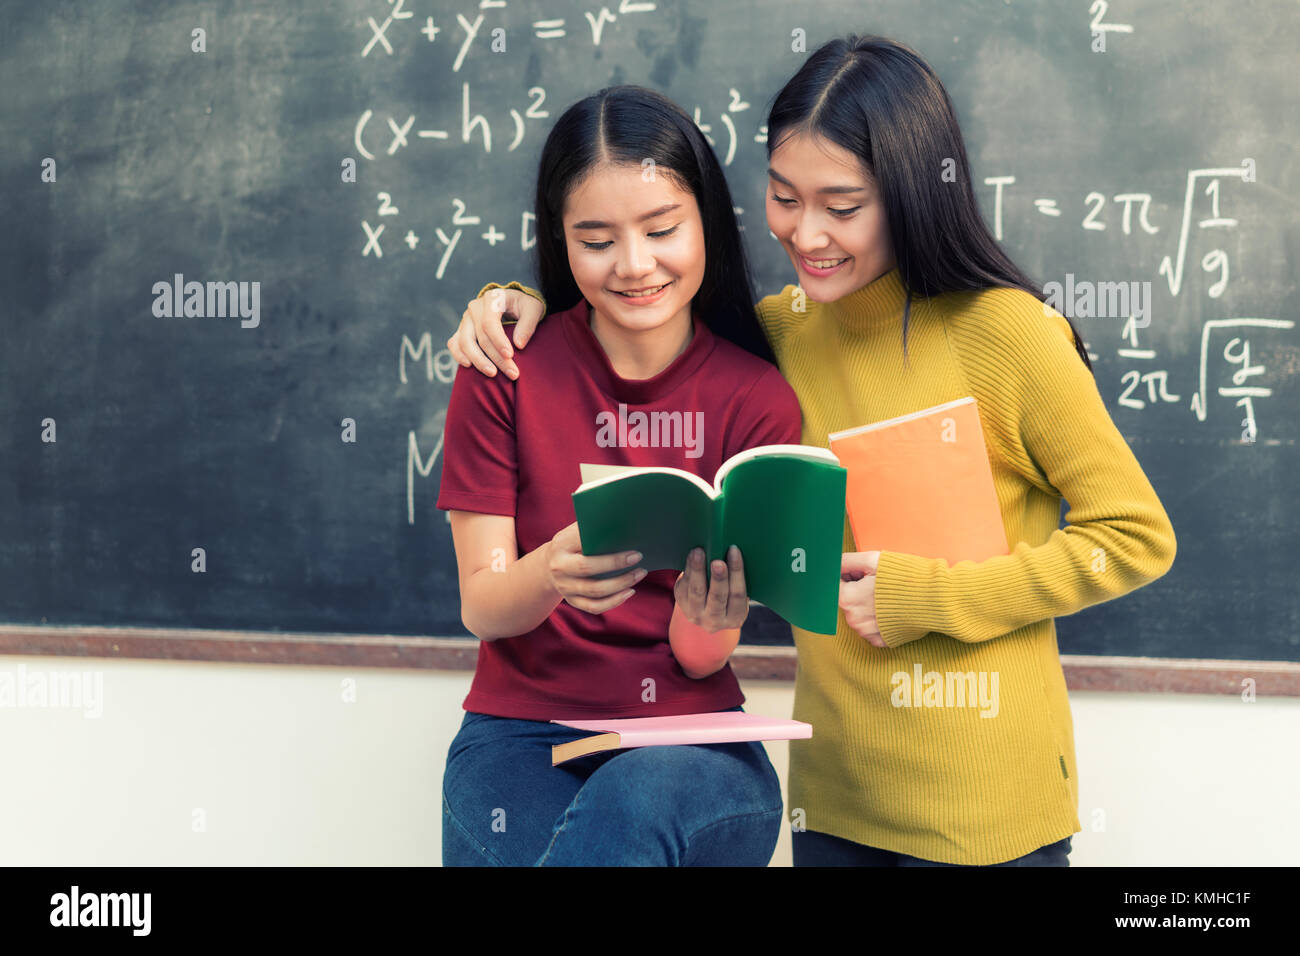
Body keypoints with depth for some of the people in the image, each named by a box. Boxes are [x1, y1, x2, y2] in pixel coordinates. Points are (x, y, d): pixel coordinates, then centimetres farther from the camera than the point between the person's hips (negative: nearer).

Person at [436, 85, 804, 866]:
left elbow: (700, 659, -1)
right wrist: (551, 574, -27)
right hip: (522, 733, 1)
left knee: (635, 801, -36)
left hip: (691, 747, 0)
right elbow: (480, 607, -4)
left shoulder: (758, 398, 0)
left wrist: (709, 618, -26)